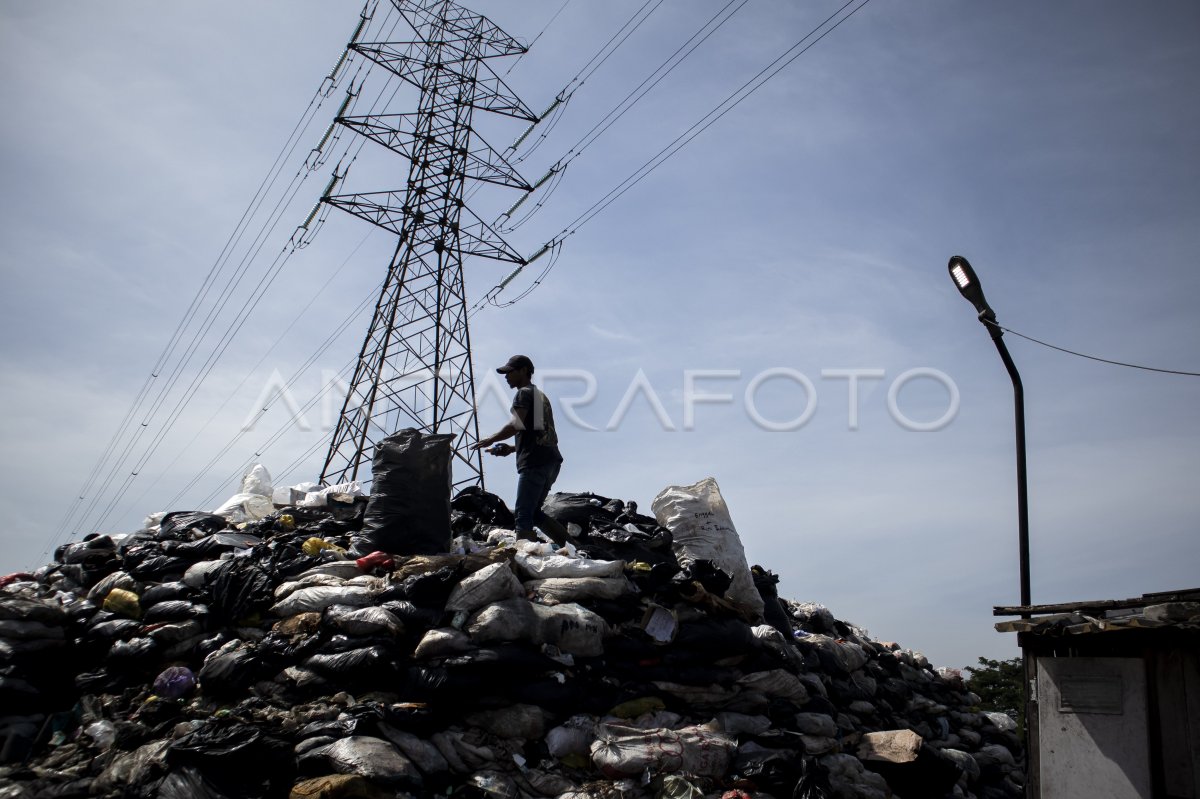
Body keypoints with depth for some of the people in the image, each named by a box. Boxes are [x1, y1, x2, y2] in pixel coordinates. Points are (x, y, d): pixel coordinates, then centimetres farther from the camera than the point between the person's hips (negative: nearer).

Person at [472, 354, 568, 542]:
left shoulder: (524, 393, 0)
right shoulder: (540, 395, 28)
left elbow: (516, 425, -16)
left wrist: (490, 440, -4)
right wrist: (512, 448, 22)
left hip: (535, 462, -9)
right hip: (552, 459, 9)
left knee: (524, 515, -11)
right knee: (534, 513, 15)